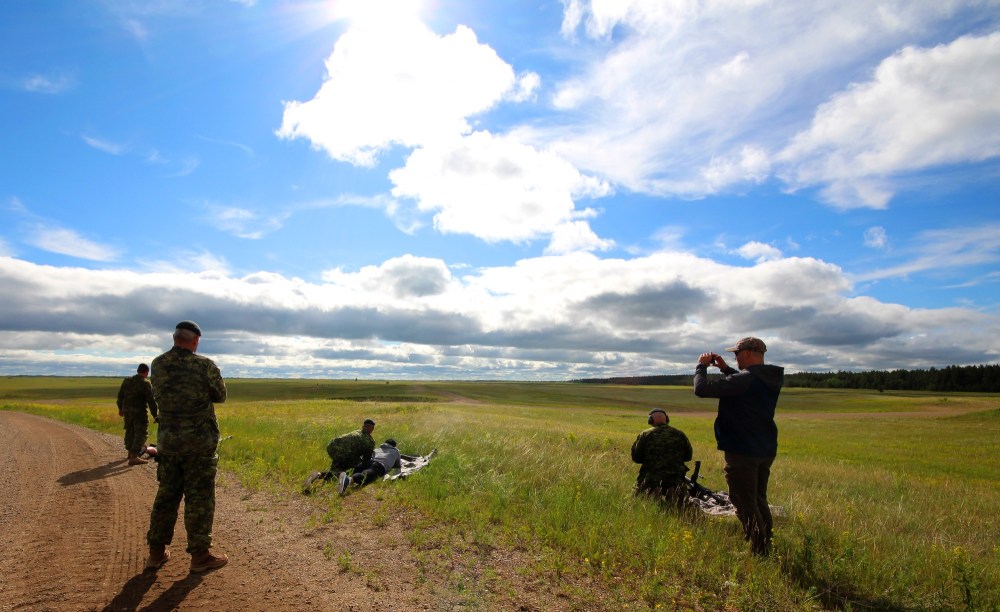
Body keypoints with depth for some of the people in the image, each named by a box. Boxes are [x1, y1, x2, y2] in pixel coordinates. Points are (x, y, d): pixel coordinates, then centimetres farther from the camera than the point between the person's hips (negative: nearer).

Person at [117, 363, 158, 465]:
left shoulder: (127, 380, 9)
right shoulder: (146, 383, -11)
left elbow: (120, 395, 18)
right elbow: (151, 400, -14)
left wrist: (120, 408, 31)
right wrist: (155, 415, -9)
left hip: (127, 411, 7)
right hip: (139, 411, -7)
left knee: (130, 431, 20)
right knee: (141, 433, -3)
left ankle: (130, 452, 33)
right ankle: (134, 457, -8)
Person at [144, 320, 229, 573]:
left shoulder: (157, 365, -1)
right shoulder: (205, 366, -15)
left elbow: (158, 395, 14)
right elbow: (220, 396, -1)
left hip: (167, 439, 5)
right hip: (199, 440, -5)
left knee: (166, 494, 17)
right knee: (199, 497, 3)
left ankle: (156, 553, 26)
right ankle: (199, 555, 11)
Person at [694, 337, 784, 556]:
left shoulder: (745, 379, -24)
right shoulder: (770, 379, 4)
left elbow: (702, 389, -25)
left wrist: (701, 366, -8)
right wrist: (725, 369, 16)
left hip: (742, 452, -9)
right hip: (766, 451, 9)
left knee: (746, 505, 2)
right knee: (759, 501, 22)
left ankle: (760, 553, 5)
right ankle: (766, 548, 31)